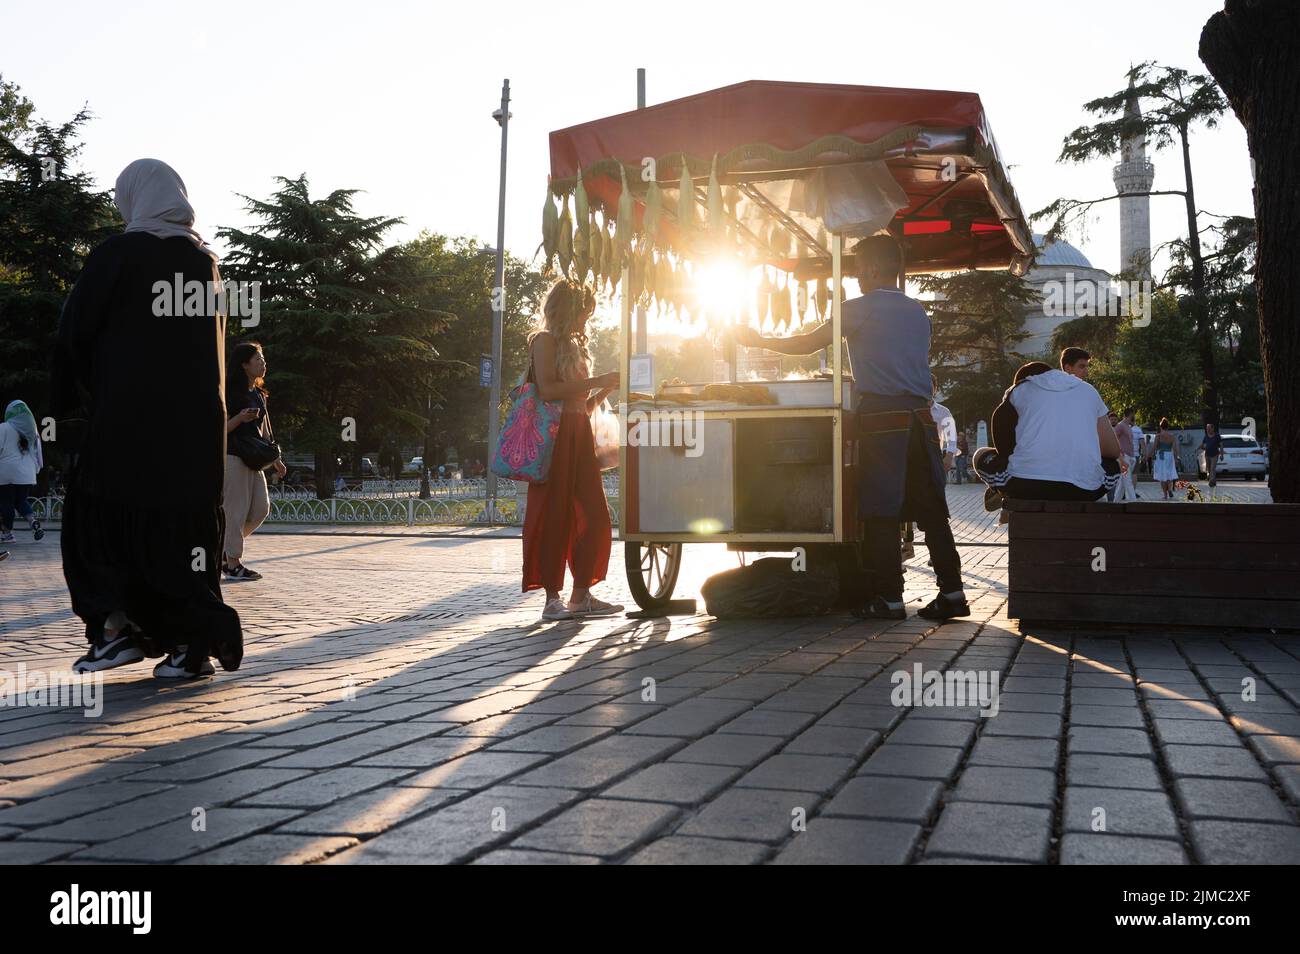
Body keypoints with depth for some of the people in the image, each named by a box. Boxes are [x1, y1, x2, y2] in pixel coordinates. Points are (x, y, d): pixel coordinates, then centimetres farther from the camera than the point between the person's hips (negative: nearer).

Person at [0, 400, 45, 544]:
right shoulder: (32, 430, 11)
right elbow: (38, 454, 15)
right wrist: (36, 469, 23)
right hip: (27, 474, 5)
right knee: (21, 501, 17)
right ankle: (33, 521, -7)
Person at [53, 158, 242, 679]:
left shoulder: (116, 254, -7)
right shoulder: (205, 259, 9)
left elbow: (74, 333, -4)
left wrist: (73, 401, 9)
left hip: (126, 413, -4)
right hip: (197, 418, 4)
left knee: (101, 519, 10)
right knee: (185, 523, 7)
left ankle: (117, 625, 2)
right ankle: (193, 643, 4)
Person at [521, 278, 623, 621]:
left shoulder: (574, 345, 25)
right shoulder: (545, 339, 0)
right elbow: (547, 389, -16)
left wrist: (607, 388, 11)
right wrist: (596, 382, -13)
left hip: (580, 437, 9)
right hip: (556, 435, -9)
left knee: (594, 517, 4)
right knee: (555, 516, -8)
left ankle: (581, 596, 10)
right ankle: (553, 599, -5)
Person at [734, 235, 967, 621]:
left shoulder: (860, 308, -2)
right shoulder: (918, 311, 18)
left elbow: (808, 344, 1)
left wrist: (759, 340, 15)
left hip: (882, 416, -6)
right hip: (921, 415, 6)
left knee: (881, 511, -2)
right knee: (931, 509, 7)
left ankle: (888, 597, 0)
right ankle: (951, 591, 5)